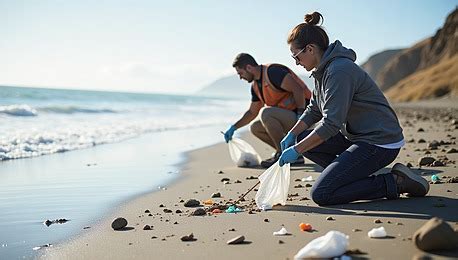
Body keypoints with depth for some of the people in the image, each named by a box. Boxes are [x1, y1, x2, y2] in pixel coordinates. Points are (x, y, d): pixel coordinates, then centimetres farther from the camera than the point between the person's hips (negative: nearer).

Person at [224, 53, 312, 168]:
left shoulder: (272, 71, -17)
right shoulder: (255, 86, 13)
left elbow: (298, 90, -25)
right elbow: (252, 112, 24)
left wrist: (300, 116, -27)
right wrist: (233, 128, 20)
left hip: (303, 115, -10)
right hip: (288, 117, 10)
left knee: (265, 113, -28)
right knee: (255, 128, 9)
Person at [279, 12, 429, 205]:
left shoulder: (339, 71, -21)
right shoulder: (323, 70, 9)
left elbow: (331, 123, -25)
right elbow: (314, 111, 17)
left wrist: (297, 150, -19)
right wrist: (291, 135, 3)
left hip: (380, 143, -10)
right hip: (354, 137, 10)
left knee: (320, 195, -14)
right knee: (301, 139, 6)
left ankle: (395, 183, -6)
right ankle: (358, 175, 7)